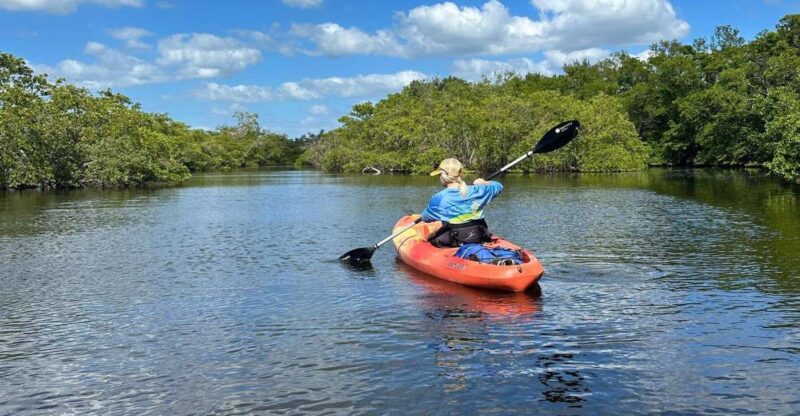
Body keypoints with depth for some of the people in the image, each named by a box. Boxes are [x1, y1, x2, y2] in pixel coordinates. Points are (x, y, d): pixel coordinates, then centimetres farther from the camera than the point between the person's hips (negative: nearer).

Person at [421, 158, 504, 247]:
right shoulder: (476, 191, -5)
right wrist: (483, 183, 34)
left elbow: (425, 218, 4)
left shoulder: (438, 198, -13)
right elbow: (498, 186, 14)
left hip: (450, 243, -3)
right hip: (479, 239, 3)